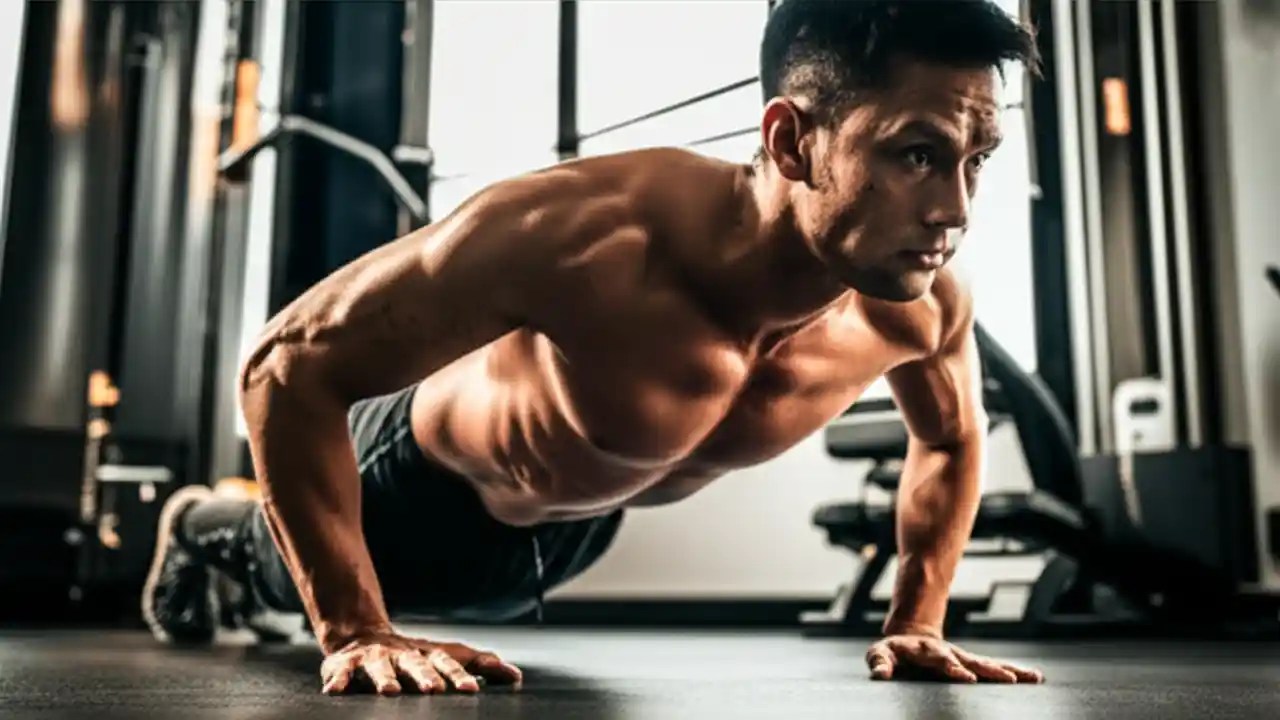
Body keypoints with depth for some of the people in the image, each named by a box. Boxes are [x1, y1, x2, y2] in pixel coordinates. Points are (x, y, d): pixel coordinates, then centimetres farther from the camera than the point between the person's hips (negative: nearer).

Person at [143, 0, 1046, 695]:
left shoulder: (922, 303, -30)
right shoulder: (589, 230, -47)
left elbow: (954, 436, -4)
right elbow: (289, 365, -38)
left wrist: (917, 625, -7)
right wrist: (354, 633, -38)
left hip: (576, 521, 5)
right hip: (430, 477, -5)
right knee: (296, 576, 29)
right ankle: (199, 526, 64)